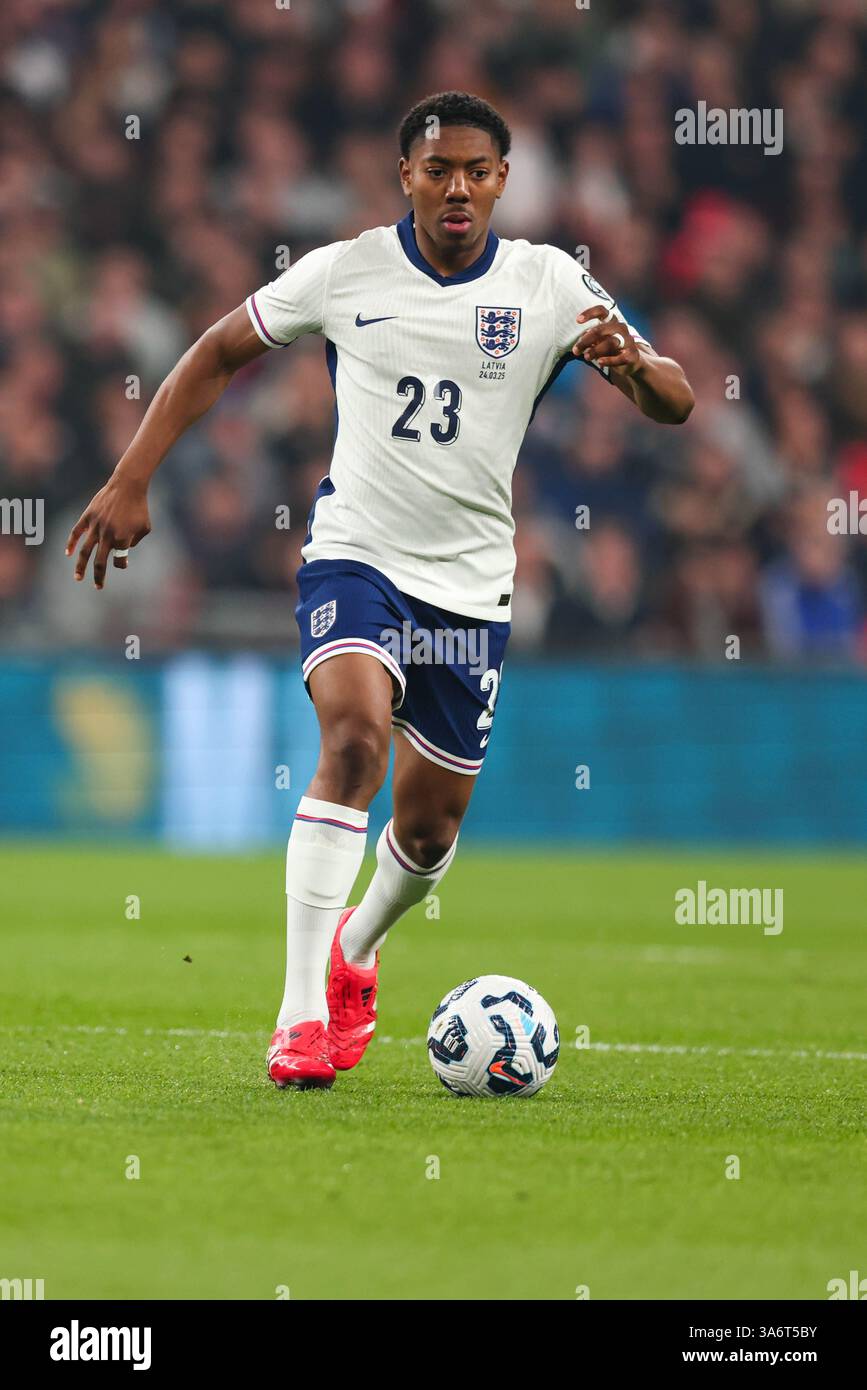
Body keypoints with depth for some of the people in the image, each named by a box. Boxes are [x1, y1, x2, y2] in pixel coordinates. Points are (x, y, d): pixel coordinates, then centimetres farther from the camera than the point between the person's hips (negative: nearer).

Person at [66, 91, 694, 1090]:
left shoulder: (551, 284, -3)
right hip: (354, 555, -3)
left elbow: (675, 406, -5)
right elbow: (216, 357, 8)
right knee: (355, 740, -28)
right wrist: (130, 484, 1)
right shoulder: (345, 272, -4)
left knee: (432, 820, 9)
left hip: (471, 583, 3)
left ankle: (355, 952, 43)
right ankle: (302, 1014, -27)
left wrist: (632, 362, -29)